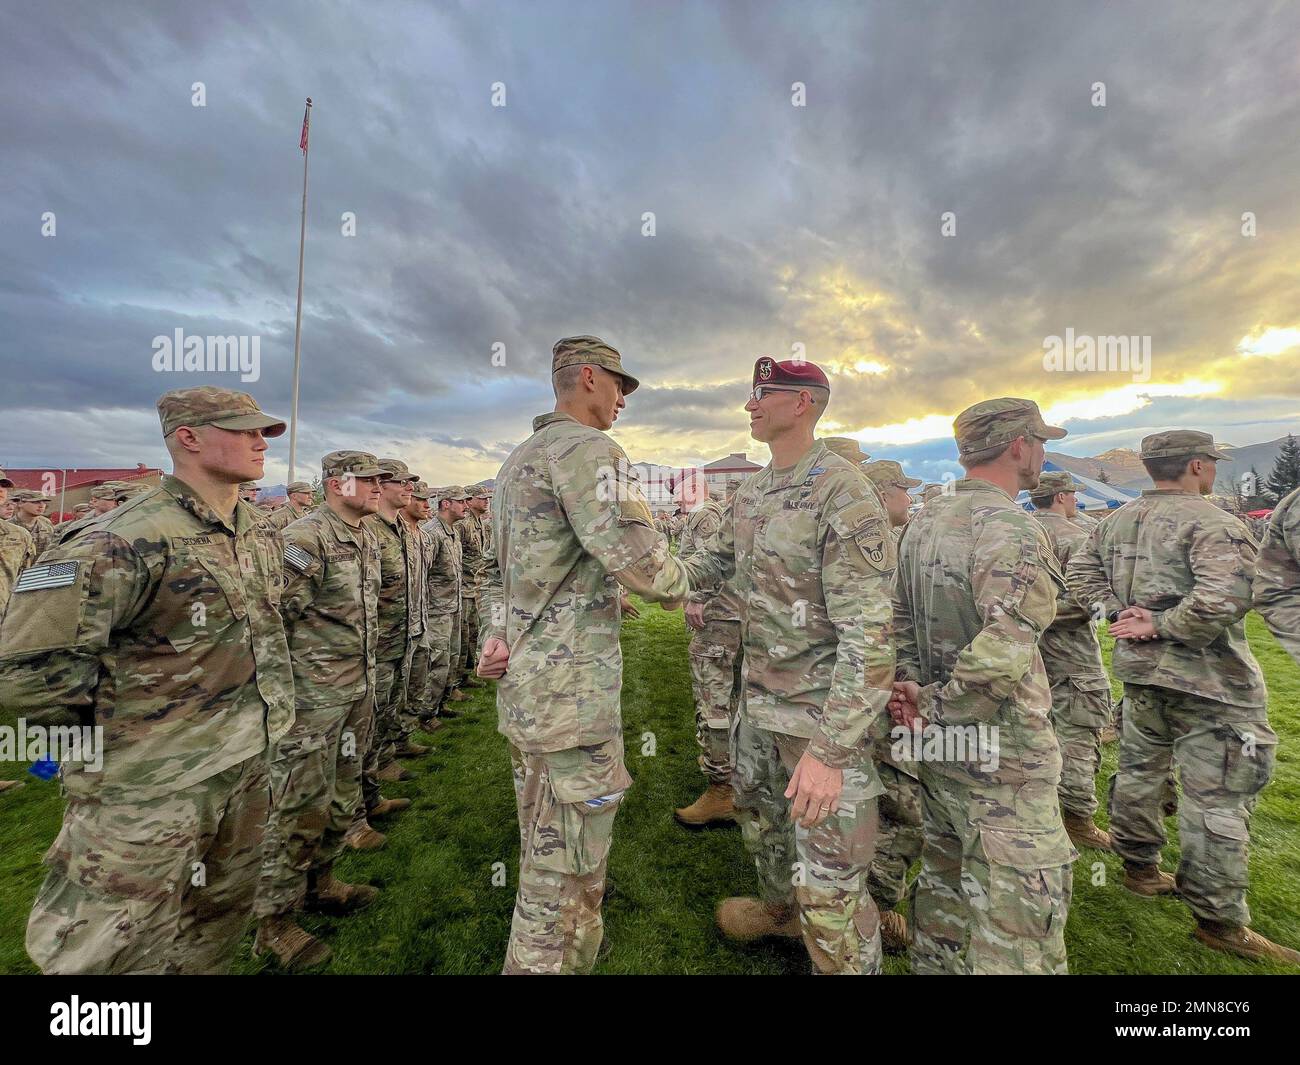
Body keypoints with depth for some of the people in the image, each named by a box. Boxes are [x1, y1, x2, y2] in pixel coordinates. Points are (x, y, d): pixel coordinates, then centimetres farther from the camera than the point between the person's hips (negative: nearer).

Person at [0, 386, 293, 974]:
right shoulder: (125, 543, -21)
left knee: (218, 929, 24)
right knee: (123, 952, 12)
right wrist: (131, 717, -10)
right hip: (152, 788, -7)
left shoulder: (258, 537, 5)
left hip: (247, 769, 7)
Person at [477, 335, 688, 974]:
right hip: (572, 693, -10)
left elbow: (497, 568, 19)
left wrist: (494, 635, 8)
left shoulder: (518, 459, 18)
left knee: (544, 855, 26)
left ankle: (530, 958, 45)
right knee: (566, 877, 4)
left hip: (522, 686, 11)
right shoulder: (586, 447, -14)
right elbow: (635, 554, -26)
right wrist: (678, 586, -6)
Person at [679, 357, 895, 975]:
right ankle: (778, 906, 56)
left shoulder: (843, 494, -21)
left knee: (830, 883, 3)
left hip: (822, 710, -8)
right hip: (759, 697, 9)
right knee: (756, 807, 29)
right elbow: (715, 560, 19)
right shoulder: (752, 492, 5)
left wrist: (831, 749, -27)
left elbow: (869, 636, -24)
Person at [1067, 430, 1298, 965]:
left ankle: (1139, 867, 38)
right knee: (1216, 800, 4)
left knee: (1138, 770, 21)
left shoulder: (1116, 520, 4)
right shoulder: (1214, 523, -18)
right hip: (1206, 680, -7)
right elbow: (1222, 599, -30)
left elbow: (1080, 569, 9)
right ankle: (1220, 921, 16)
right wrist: (1159, 625, -18)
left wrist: (1118, 612, 0)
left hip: (1138, 669, 7)